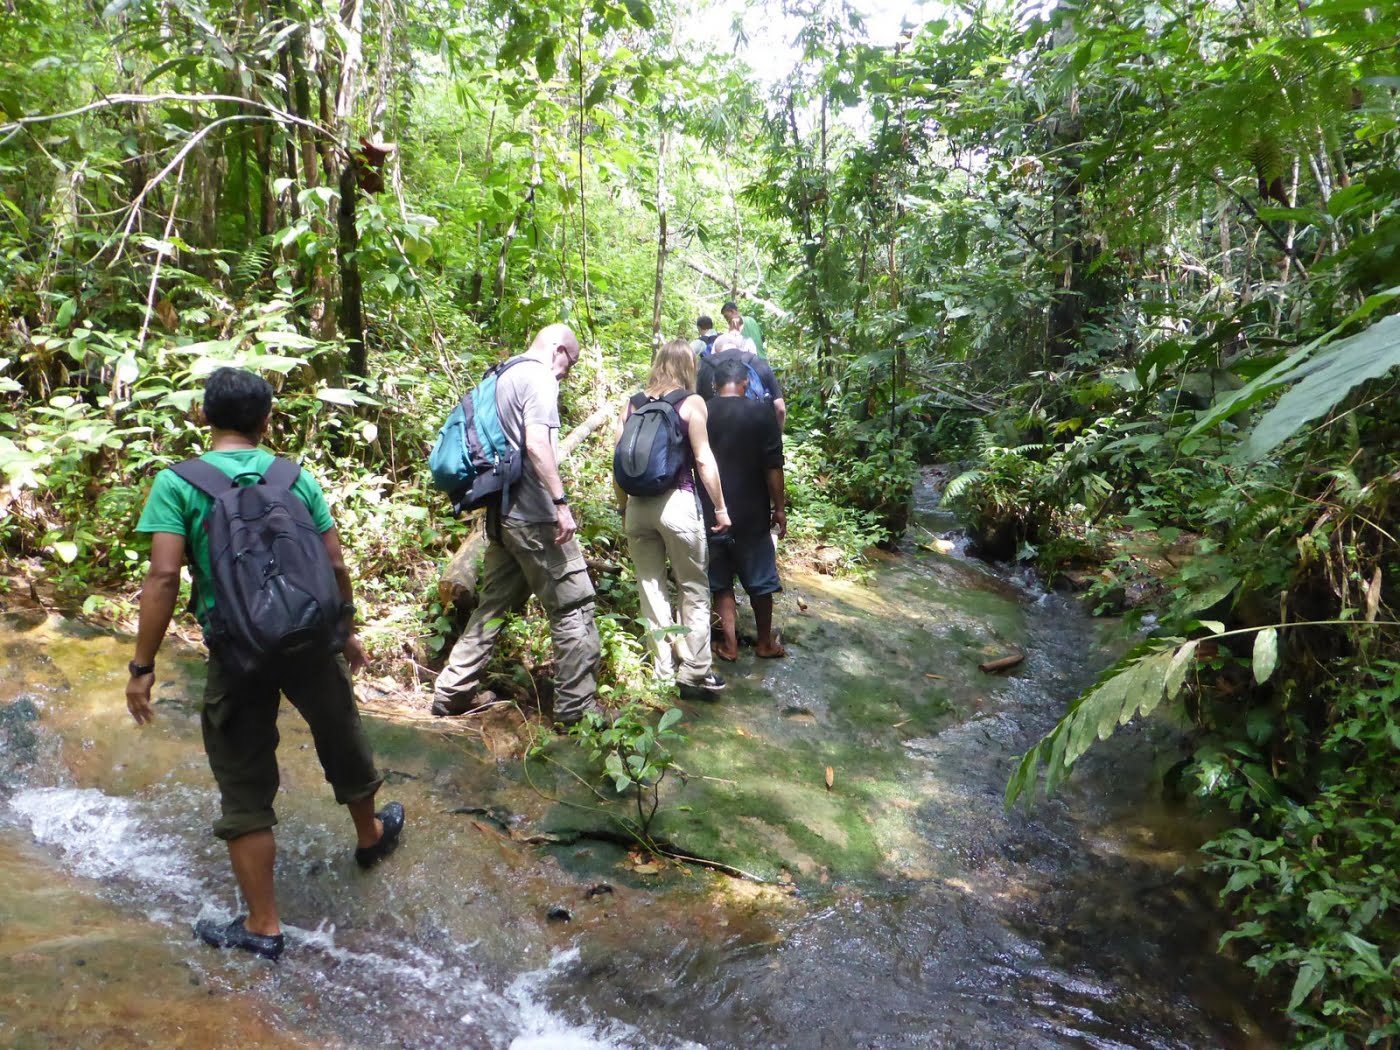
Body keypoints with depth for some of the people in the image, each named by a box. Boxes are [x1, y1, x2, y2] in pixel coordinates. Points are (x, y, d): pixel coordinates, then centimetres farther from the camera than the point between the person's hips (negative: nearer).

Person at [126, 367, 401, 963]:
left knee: (245, 791, 10)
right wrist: (347, 631, 15)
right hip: (307, 640, 3)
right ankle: (371, 836, 50)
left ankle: (262, 927, 19)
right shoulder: (294, 476, 2)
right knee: (342, 742, 26)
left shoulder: (177, 482, -6)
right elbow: (335, 565, 1)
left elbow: (164, 577, -15)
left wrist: (142, 667, -8)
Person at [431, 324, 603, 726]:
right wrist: (561, 503, -22)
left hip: (503, 512, 9)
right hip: (535, 516, -9)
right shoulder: (539, 378, -10)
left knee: (495, 602, 17)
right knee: (573, 606, -1)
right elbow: (537, 442, -22)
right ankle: (576, 705, 5)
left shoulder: (503, 378, 18)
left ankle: (454, 690, 22)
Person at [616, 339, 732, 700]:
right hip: (677, 502, -4)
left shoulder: (631, 404, 8)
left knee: (651, 590, 11)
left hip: (638, 505, 4)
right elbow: (703, 460, -7)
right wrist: (721, 508, 0)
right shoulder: (691, 402, -2)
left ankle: (663, 673, 18)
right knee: (693, 591, 8)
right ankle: (695, 674, 11)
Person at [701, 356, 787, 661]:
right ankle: (765, 642, 23)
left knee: (720, 581, 13)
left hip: (711, 511, 2)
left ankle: (729, 644, 15)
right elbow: (773, 465, -10)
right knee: (759, 579, 12)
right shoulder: (761, 411, -10)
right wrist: (779, 507, -1)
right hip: (751, 512, -2)